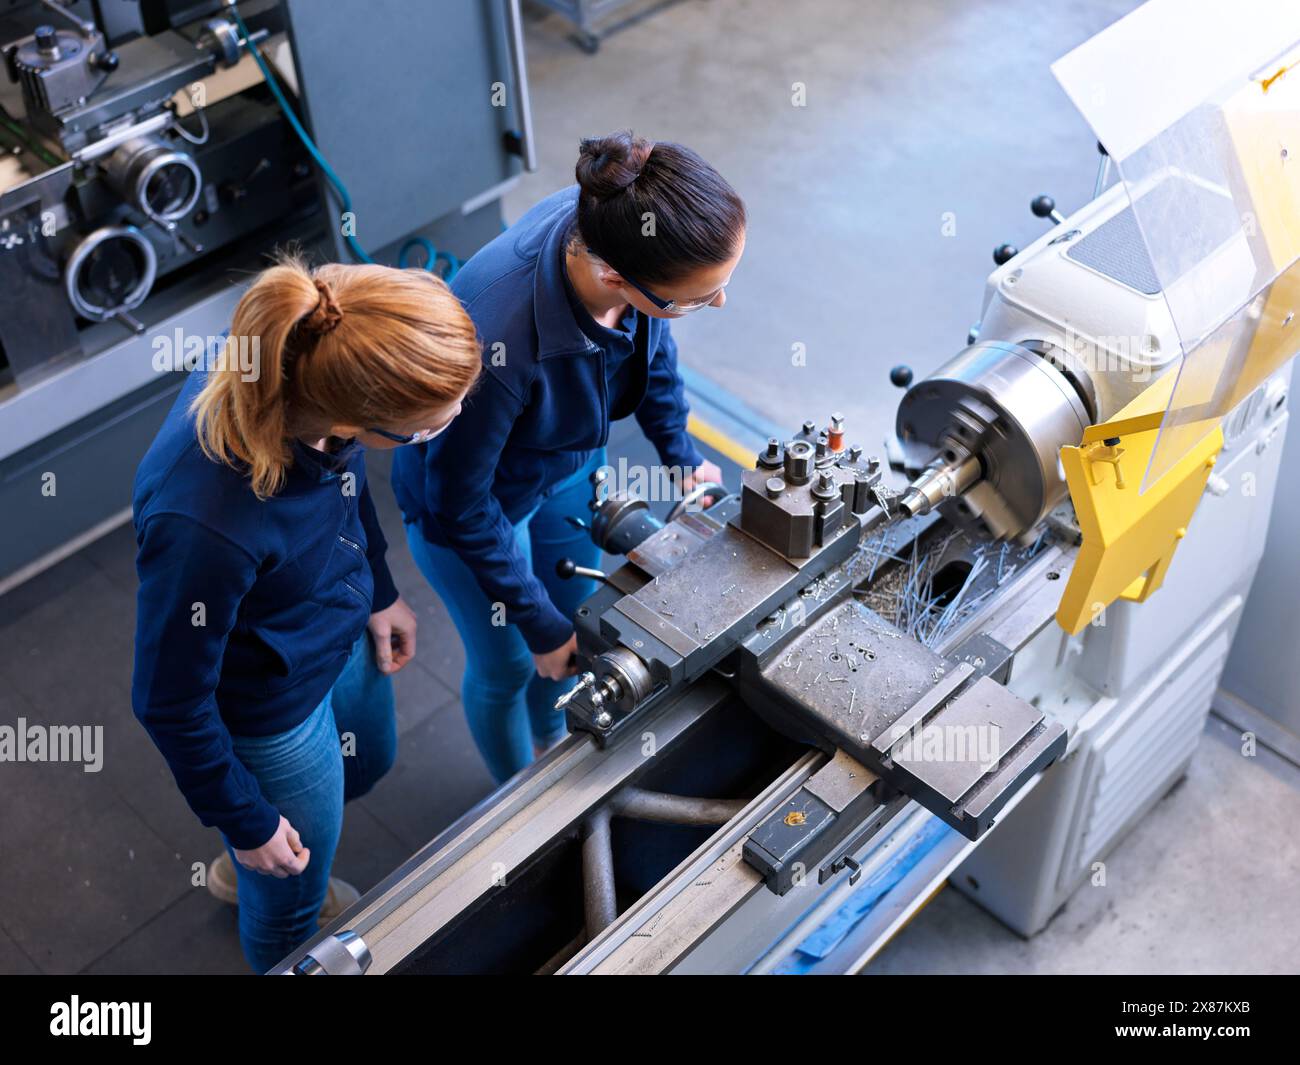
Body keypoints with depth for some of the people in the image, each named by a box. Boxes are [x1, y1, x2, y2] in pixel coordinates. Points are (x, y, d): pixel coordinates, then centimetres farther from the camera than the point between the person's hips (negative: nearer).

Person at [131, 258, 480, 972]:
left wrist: (379, 591, 12)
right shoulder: (205, 524, -45)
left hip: (342, 630, 7)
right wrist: (246, 823, -12)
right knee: (291, 900, 21)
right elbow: (170, 702, -26)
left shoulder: (302, 365, -26)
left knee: (369, 762, 35)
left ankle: (240, 872, 64)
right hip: (271, 711, -7)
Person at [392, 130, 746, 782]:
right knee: (509, 662, 18)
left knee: (574, 615, 27)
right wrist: (537, 622, -19)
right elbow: (460, 501, -28)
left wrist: (680, 454, 0)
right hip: (473, 495, -5)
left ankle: (551, 745, 59)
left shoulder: (616, 230, -29)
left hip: (569, 463, 6)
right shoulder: (499, 340, -46)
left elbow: (652, 338, -2)